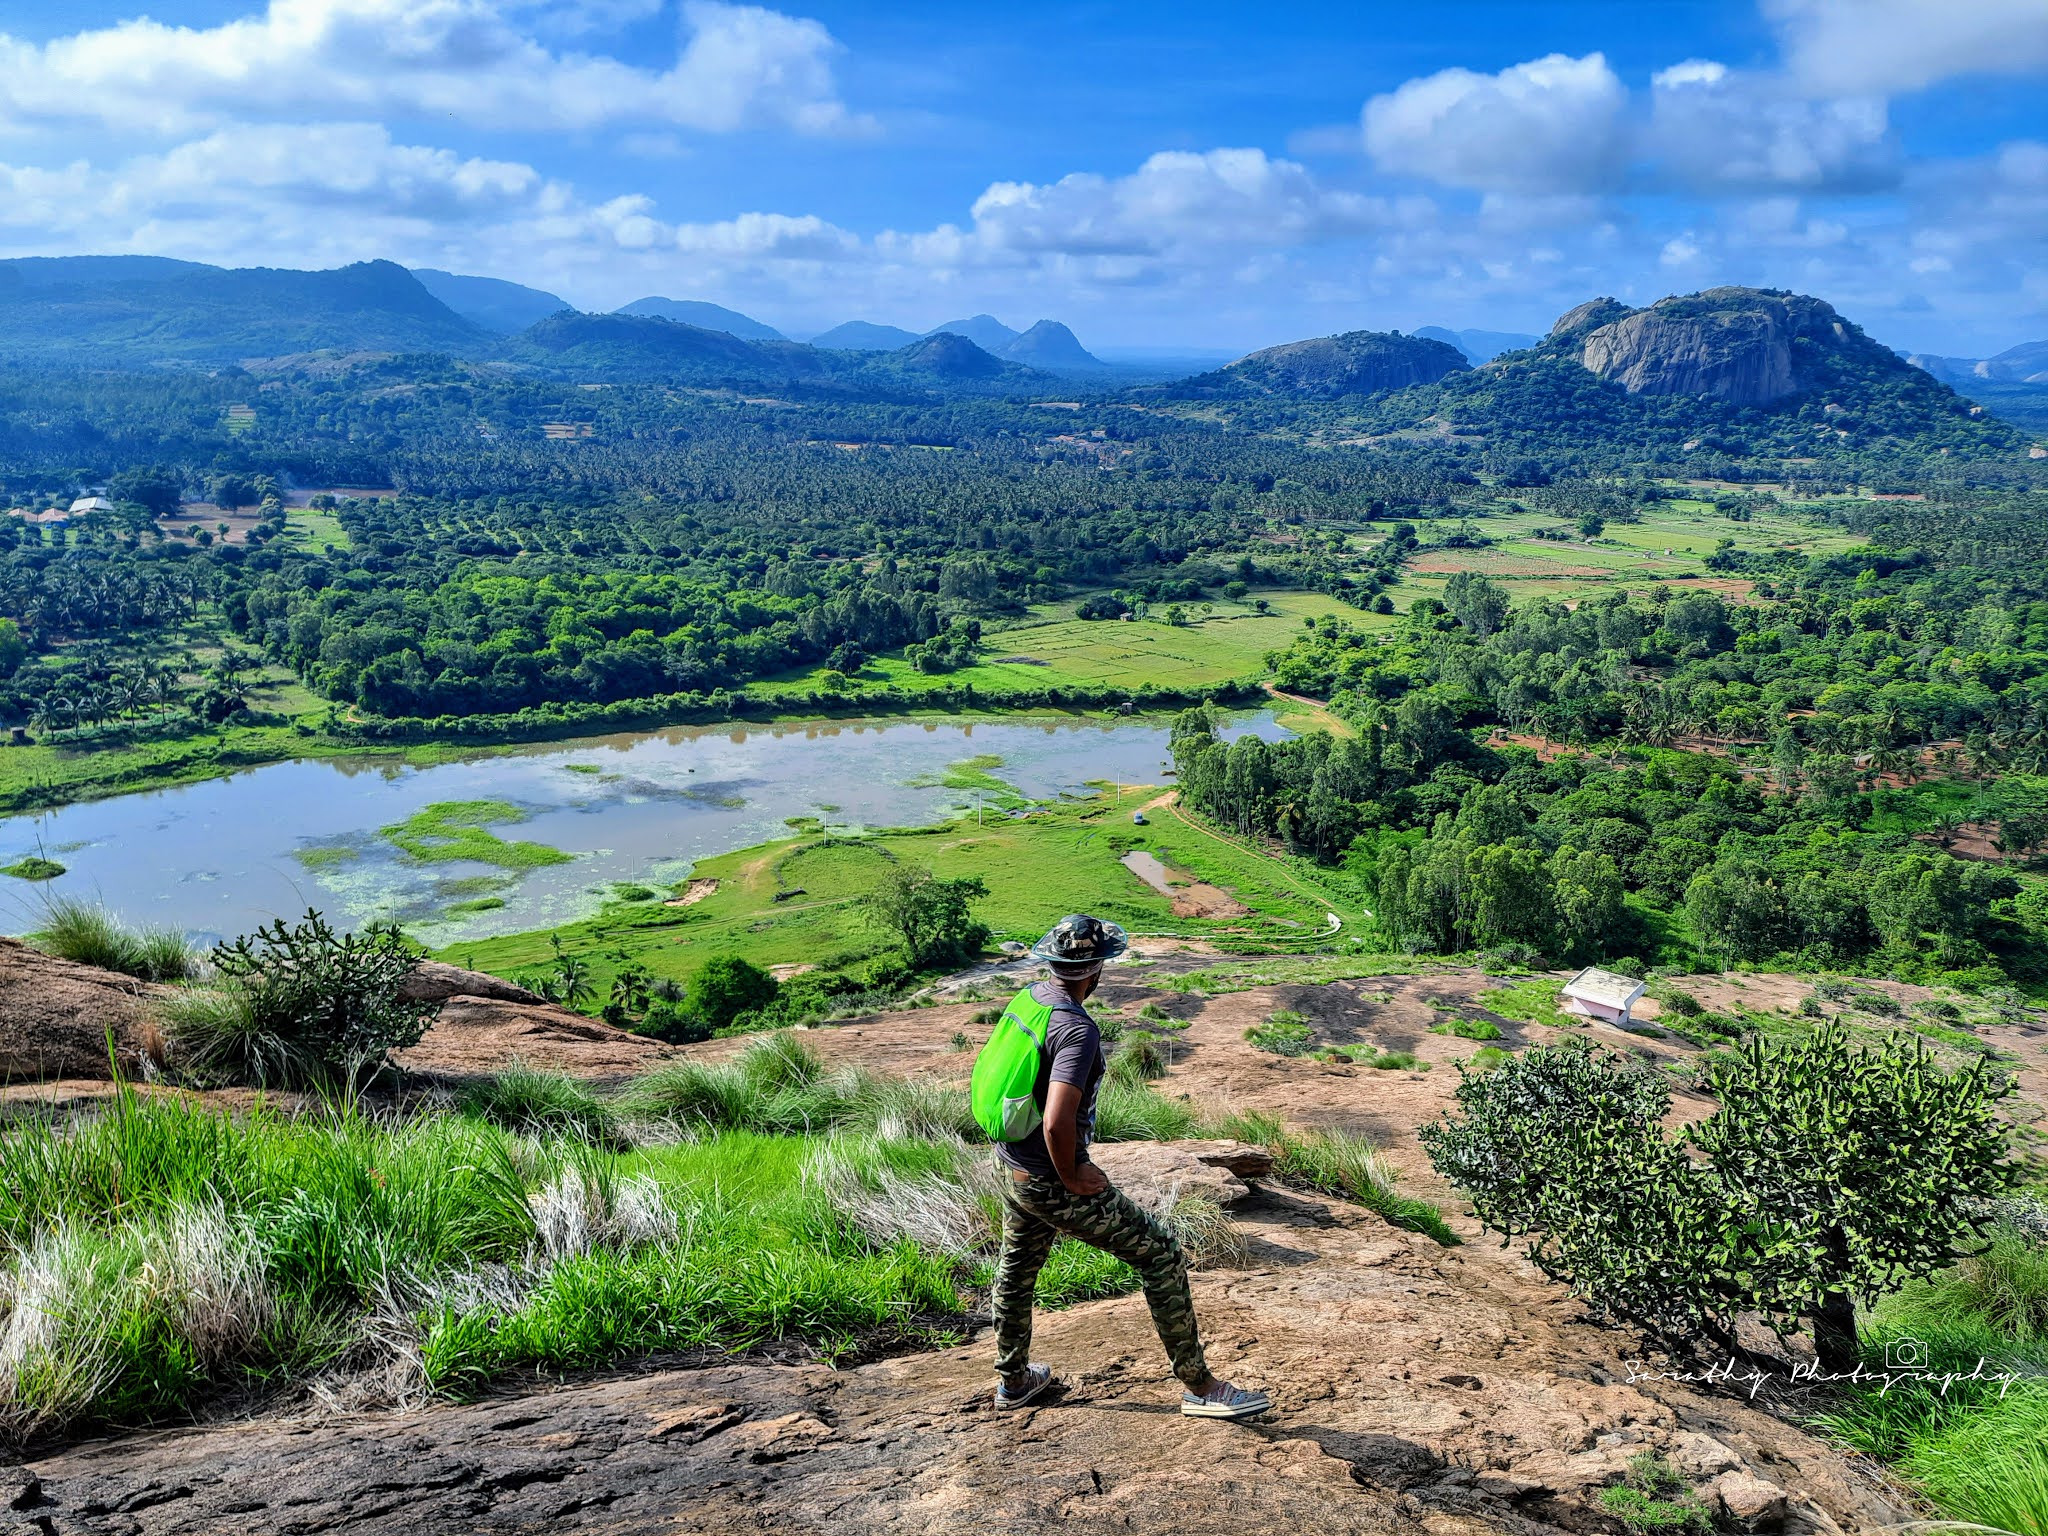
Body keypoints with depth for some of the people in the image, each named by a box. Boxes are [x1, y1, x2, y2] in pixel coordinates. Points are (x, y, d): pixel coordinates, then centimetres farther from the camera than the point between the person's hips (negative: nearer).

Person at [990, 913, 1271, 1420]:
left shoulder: (1030, 997, 0)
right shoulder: (1078, 1029, -26)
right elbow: (1057, 1124, -36)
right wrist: (1070, 1177, -18)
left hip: (1014, 1171, 9)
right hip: (1055, 1184, -9)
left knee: (1017, 1269, 26)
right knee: (1162, 1256, 3)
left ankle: (1013, 1380, 46)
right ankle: (1198, 1385, 11)